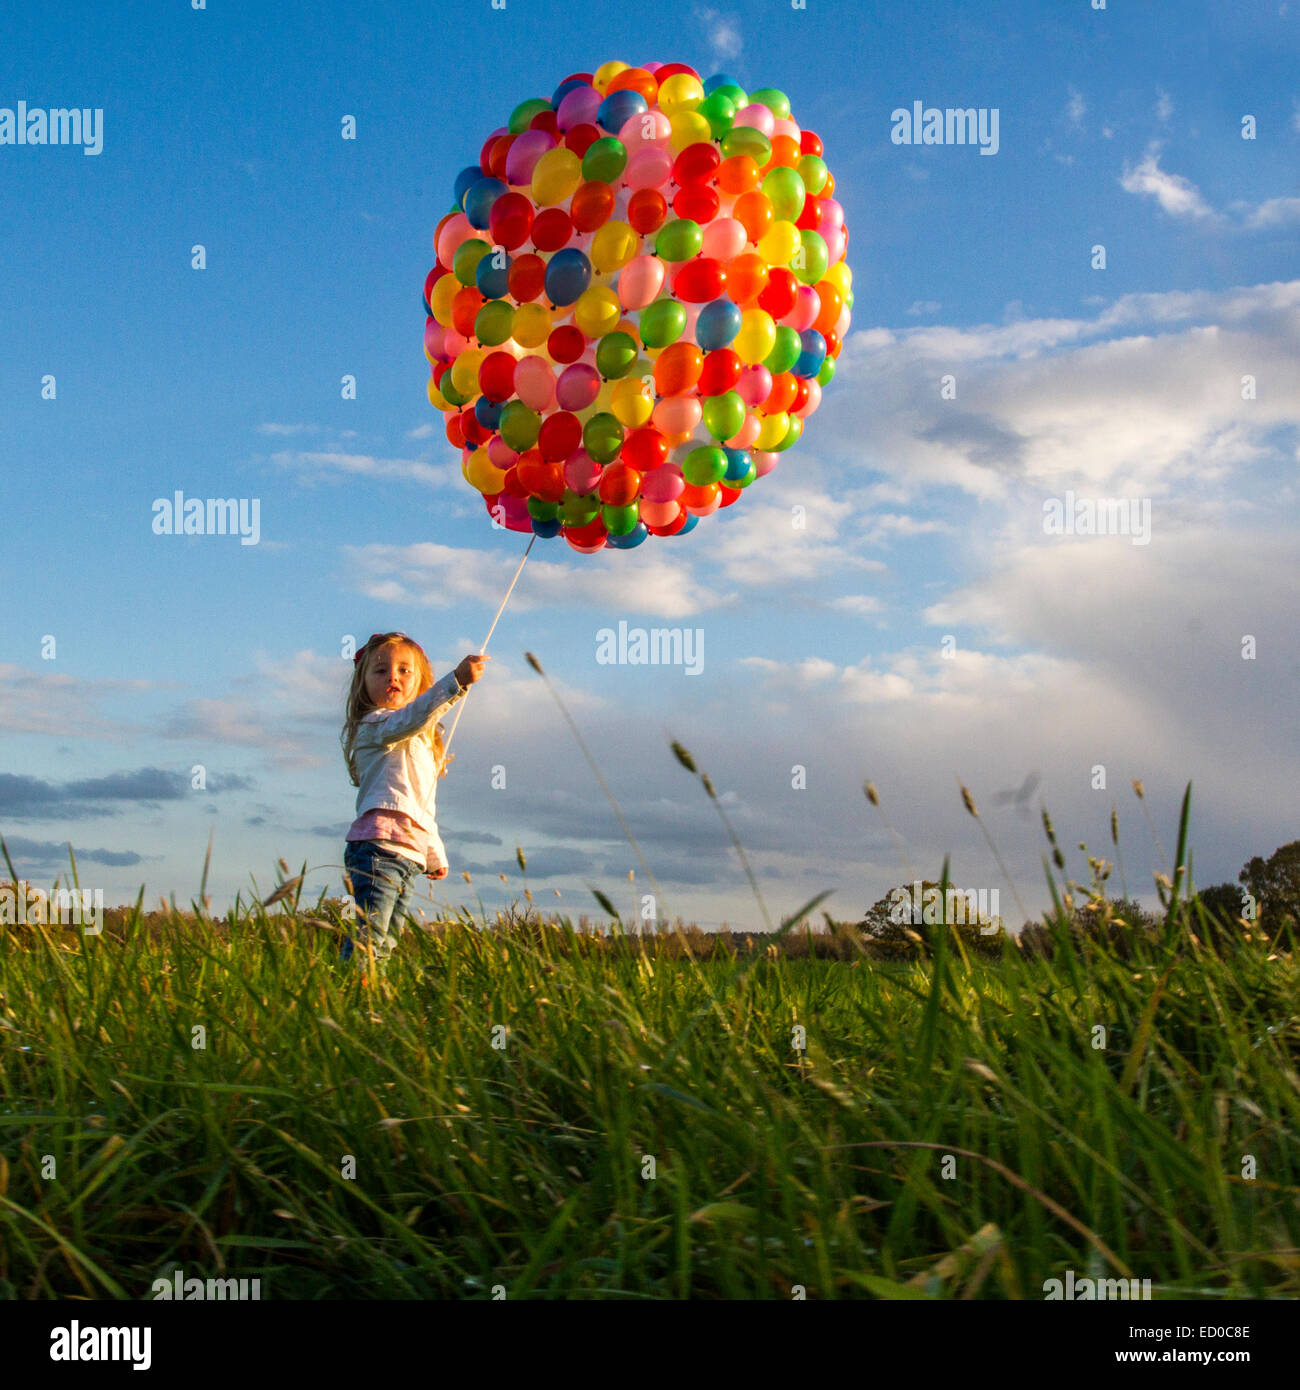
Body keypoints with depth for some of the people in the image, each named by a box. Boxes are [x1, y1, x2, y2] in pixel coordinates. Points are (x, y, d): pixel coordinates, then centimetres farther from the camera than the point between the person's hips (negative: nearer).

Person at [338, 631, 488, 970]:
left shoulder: (421, 742, 27)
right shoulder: (374, 725, -1)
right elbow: (410, 718, -25)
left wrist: (435, 855, 37)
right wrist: (457, 681, -36)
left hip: (409, 855, 9)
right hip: (378, 843, -9)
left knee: (387, 941, 3)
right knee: (370, 933, -21)